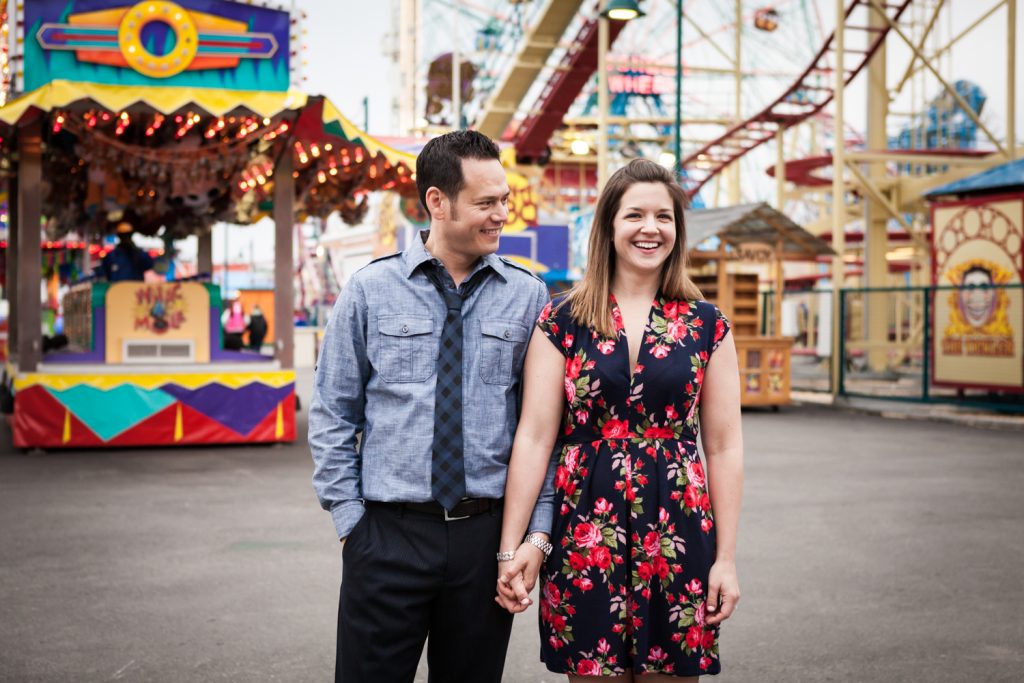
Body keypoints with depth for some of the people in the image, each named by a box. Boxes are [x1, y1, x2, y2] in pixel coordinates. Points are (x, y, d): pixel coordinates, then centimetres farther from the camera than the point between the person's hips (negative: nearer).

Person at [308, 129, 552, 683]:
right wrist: (349, 517, -1)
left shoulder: (527, 295, 3)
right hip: (388, 533, -1)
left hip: (486, 533, 1)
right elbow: (332, 414, 4)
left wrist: (538, 528, -2)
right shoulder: (370, 290, 0)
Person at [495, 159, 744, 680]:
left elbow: (724, 447, 4)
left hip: (678, 536, 1)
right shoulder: (562, 320, 1)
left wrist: (726, 558, 1)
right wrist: (511, 547, -7)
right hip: (584, 533, -1)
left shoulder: (707, 325, 4)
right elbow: (534, 437, -3)